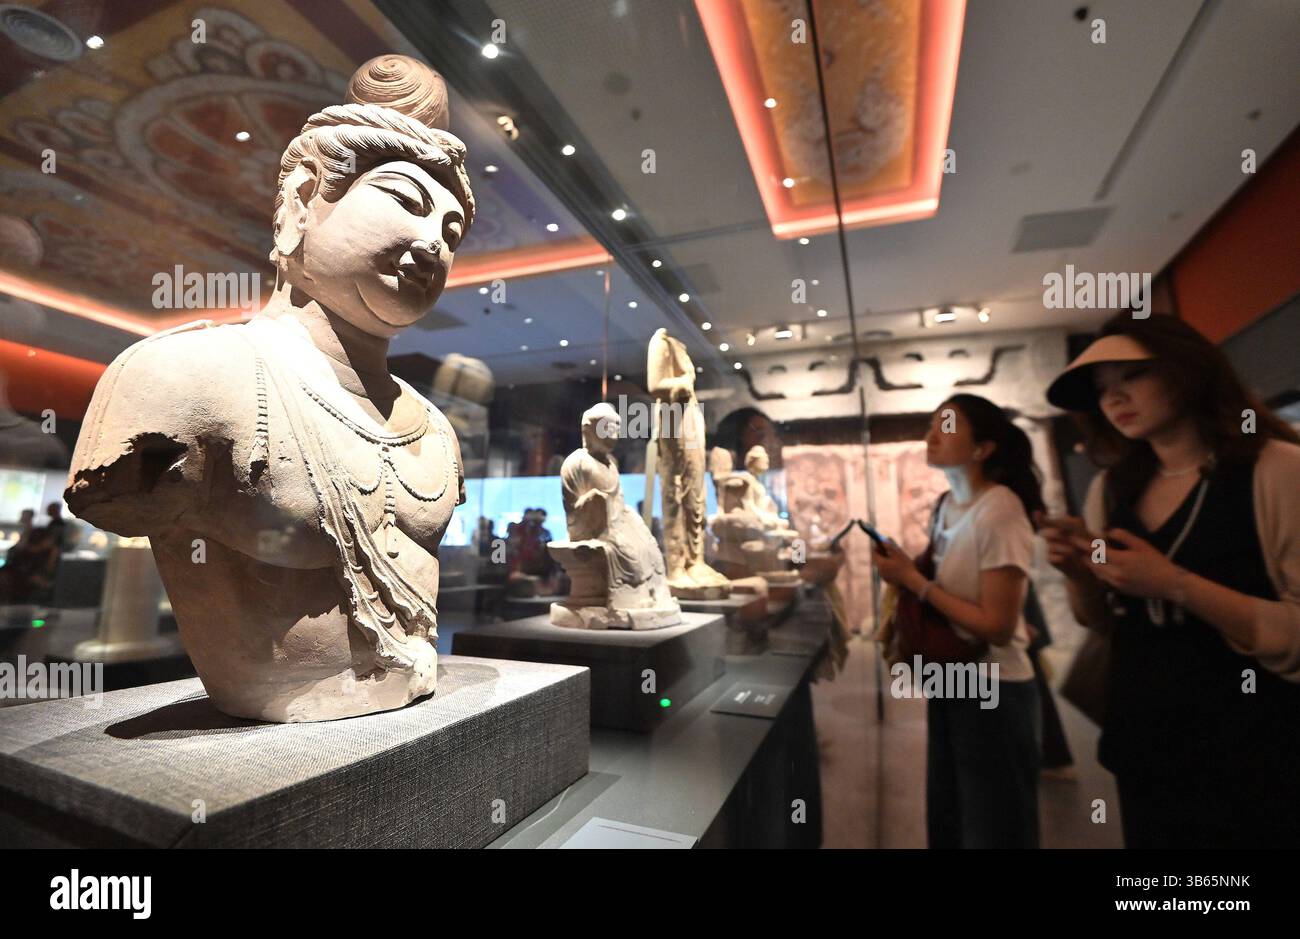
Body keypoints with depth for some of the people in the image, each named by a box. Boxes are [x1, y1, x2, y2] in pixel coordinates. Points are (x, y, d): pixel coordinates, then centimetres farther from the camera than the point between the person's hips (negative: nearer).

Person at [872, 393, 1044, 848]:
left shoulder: (999, 513, -22)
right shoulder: (947, 504, 1)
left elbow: (997, 626, -24)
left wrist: (913, 580, -22)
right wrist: (904, 573, -6)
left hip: (993, 691, -7)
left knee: (992, 829, 13)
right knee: (946, 820, 23)